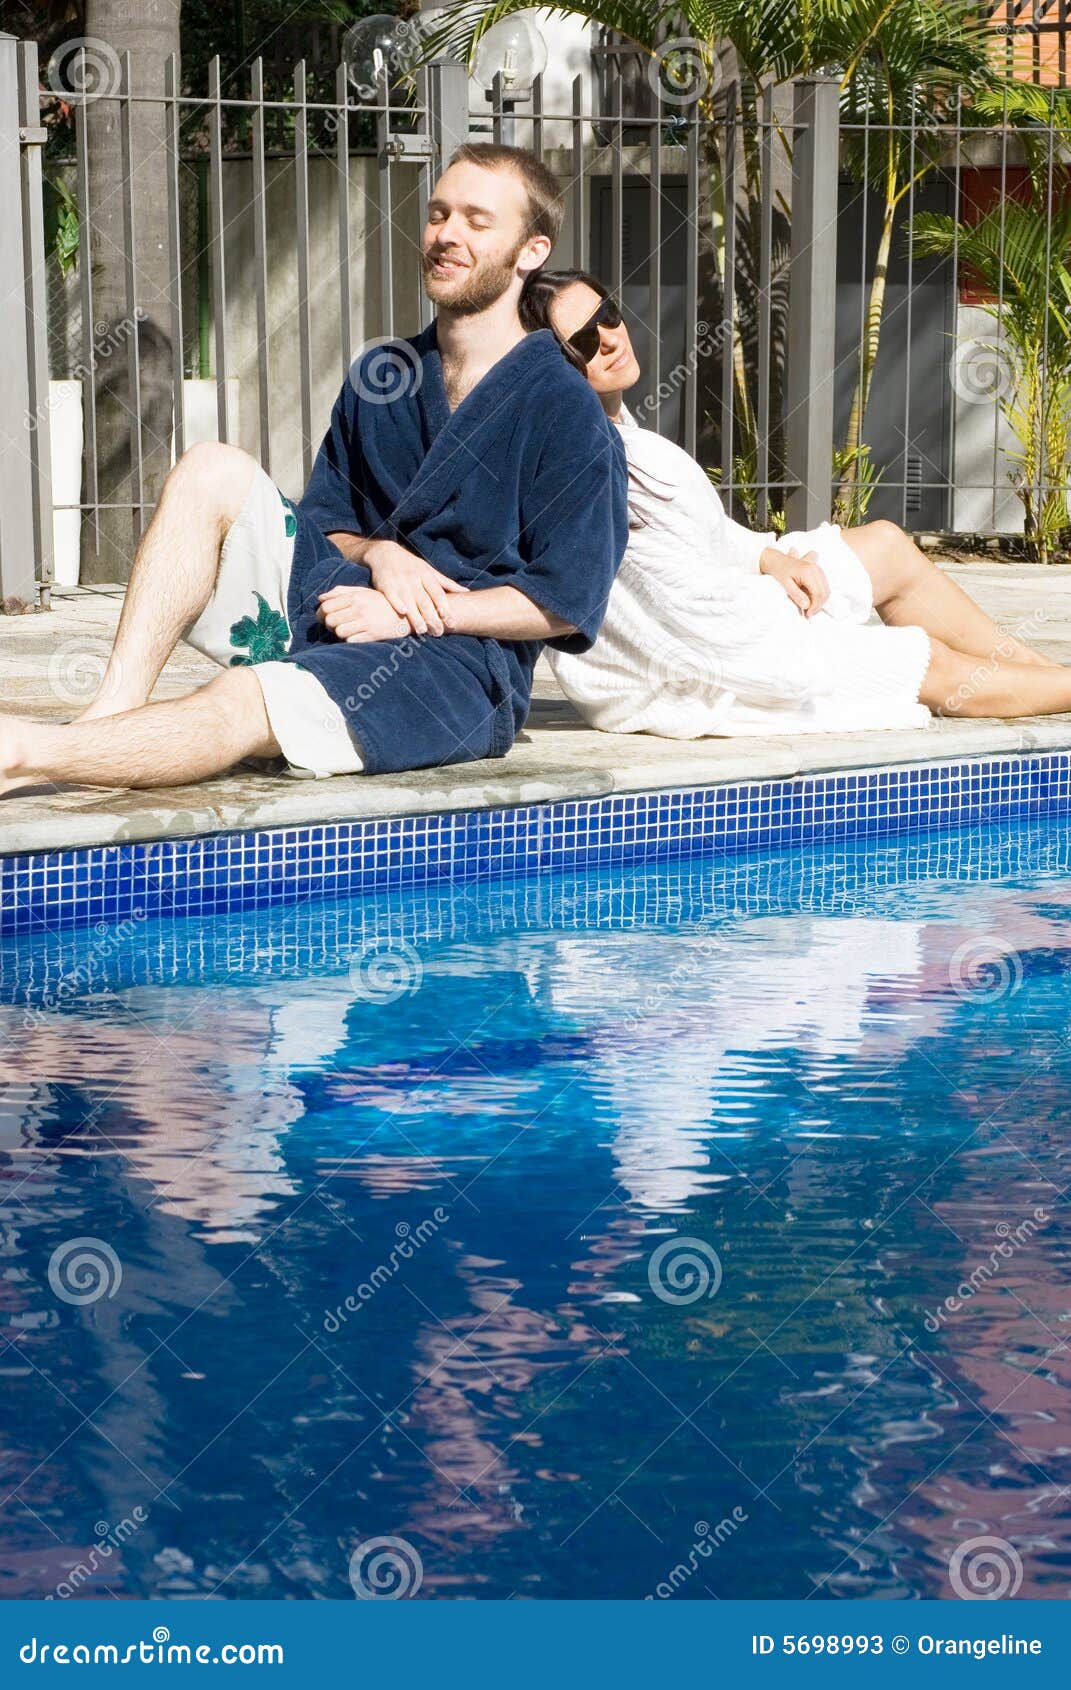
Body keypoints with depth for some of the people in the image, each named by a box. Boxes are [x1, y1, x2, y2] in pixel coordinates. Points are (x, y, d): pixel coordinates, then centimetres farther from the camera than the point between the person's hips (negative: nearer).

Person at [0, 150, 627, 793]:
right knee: (212, 469, -11)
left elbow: (564, 605, -10)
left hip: (464, 658, -7)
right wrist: (380, 553, -5)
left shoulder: (565, 412, -6)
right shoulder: (383, 374, 15)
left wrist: (408, 615, -16)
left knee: (246, 703, -34)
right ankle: (112, 711, -25)